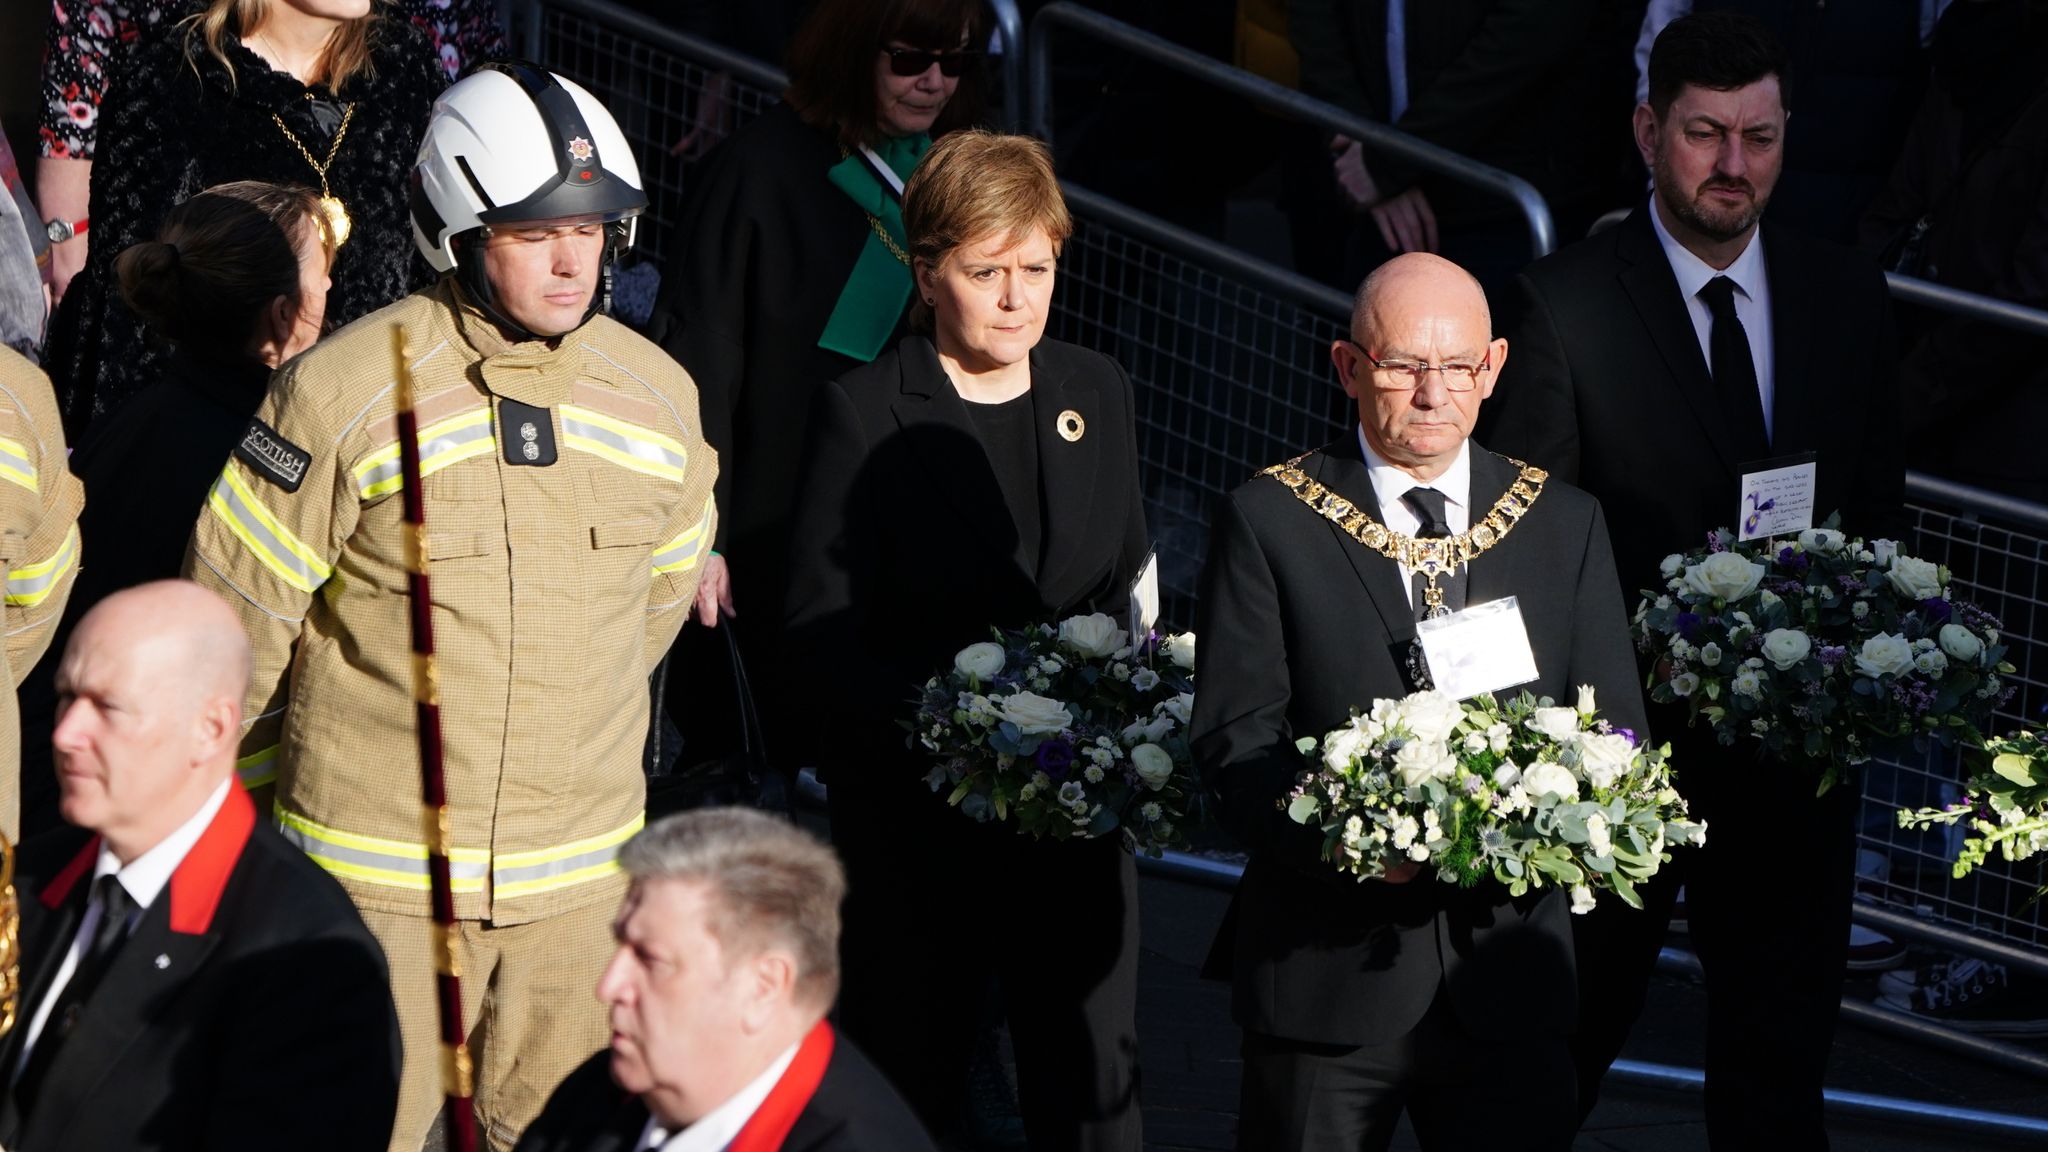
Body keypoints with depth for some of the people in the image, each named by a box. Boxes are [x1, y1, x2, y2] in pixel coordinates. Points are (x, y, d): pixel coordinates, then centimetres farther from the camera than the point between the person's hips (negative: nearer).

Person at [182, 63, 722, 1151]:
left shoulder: (657, 394, 3)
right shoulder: (343, 388, -12)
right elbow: (234, 611, -3)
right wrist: (269, 792, 9)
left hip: (579, 874, 4)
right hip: (380, 870, -4)